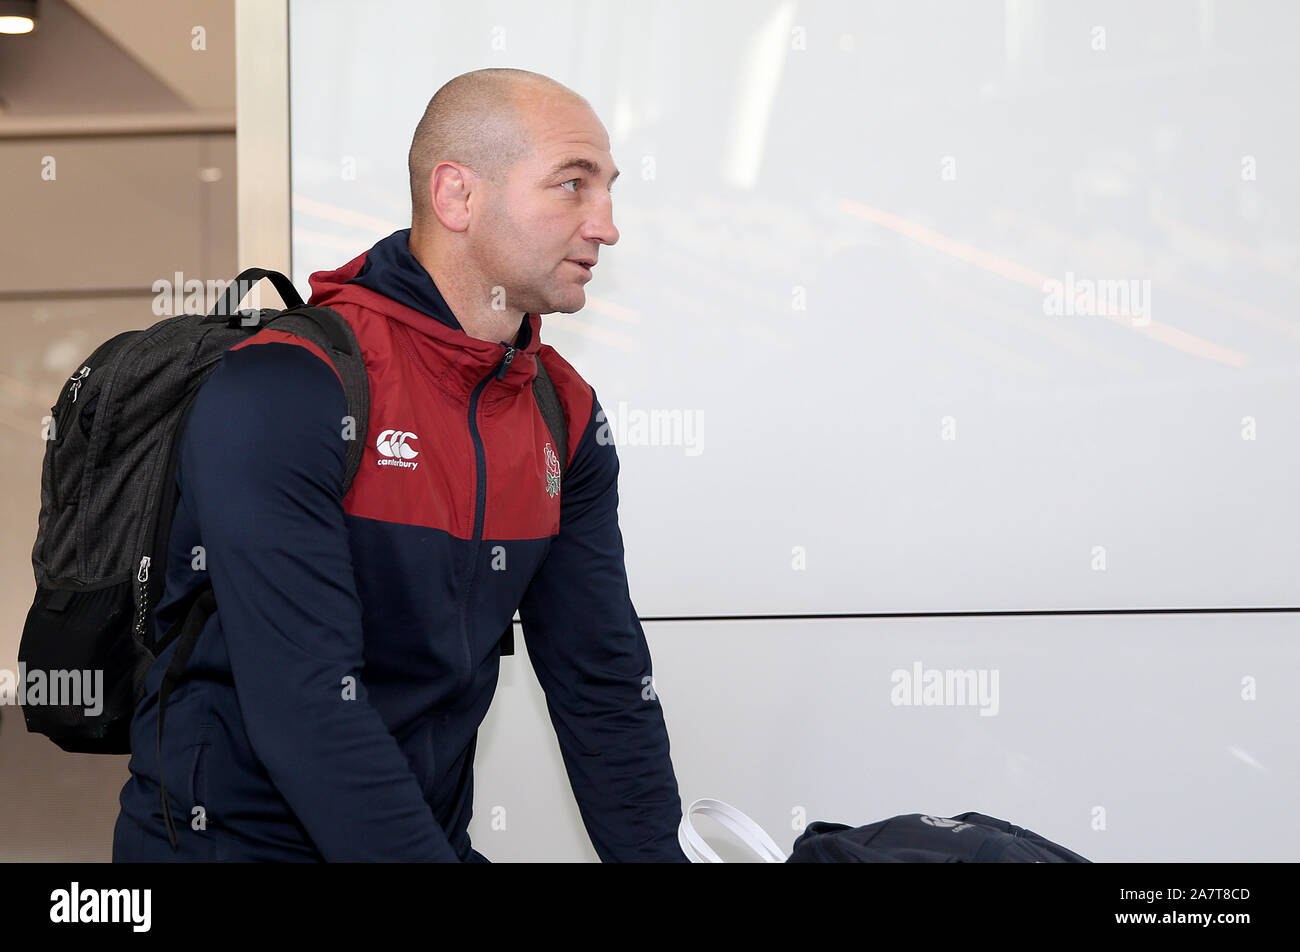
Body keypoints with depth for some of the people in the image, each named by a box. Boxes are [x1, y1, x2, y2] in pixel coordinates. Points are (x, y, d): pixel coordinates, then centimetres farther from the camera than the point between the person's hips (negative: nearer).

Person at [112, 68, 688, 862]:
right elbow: (306, 706, -24)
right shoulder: (280, 393, -18)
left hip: (430, 834, 5)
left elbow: (605, 684, 5)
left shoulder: (567, 414, 4)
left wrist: (656, 856, -4)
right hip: (234, 835, -5)